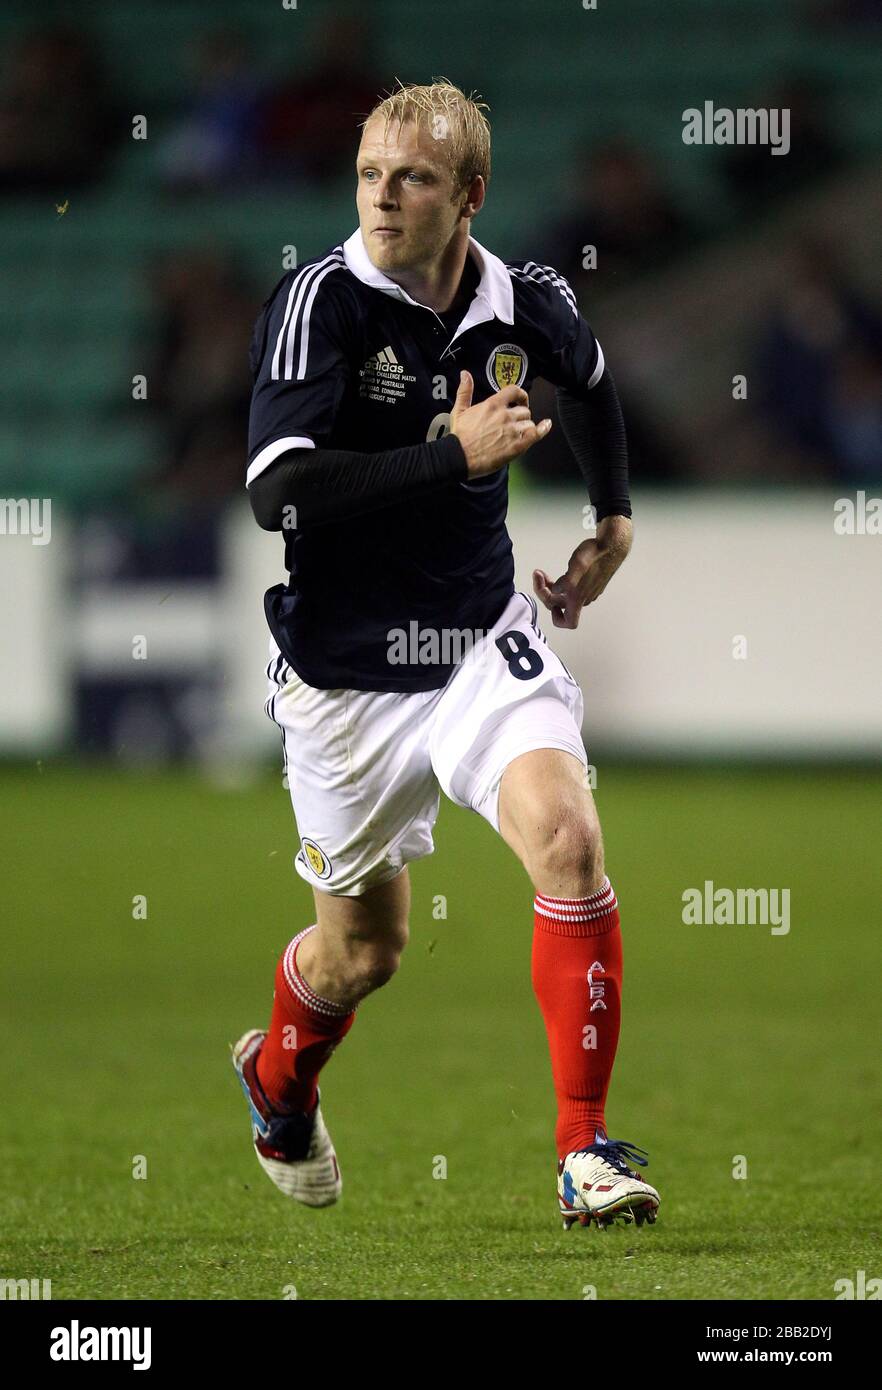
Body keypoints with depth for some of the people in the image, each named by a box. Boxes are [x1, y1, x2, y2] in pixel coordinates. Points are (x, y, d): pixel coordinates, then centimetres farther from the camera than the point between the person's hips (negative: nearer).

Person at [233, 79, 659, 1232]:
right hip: (346, 671, -2)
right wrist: (452, 455, -30)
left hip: (482, 641, 2)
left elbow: (590, 381, 23)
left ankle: (585, 1151, -15)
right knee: (365, 943, 12)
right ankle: (278, 1081, 48)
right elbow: (277, 489, -29)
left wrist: (615, 519, 17)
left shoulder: (527, 302, -4)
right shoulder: (322, 300, -18)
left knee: (567, 835, -23)